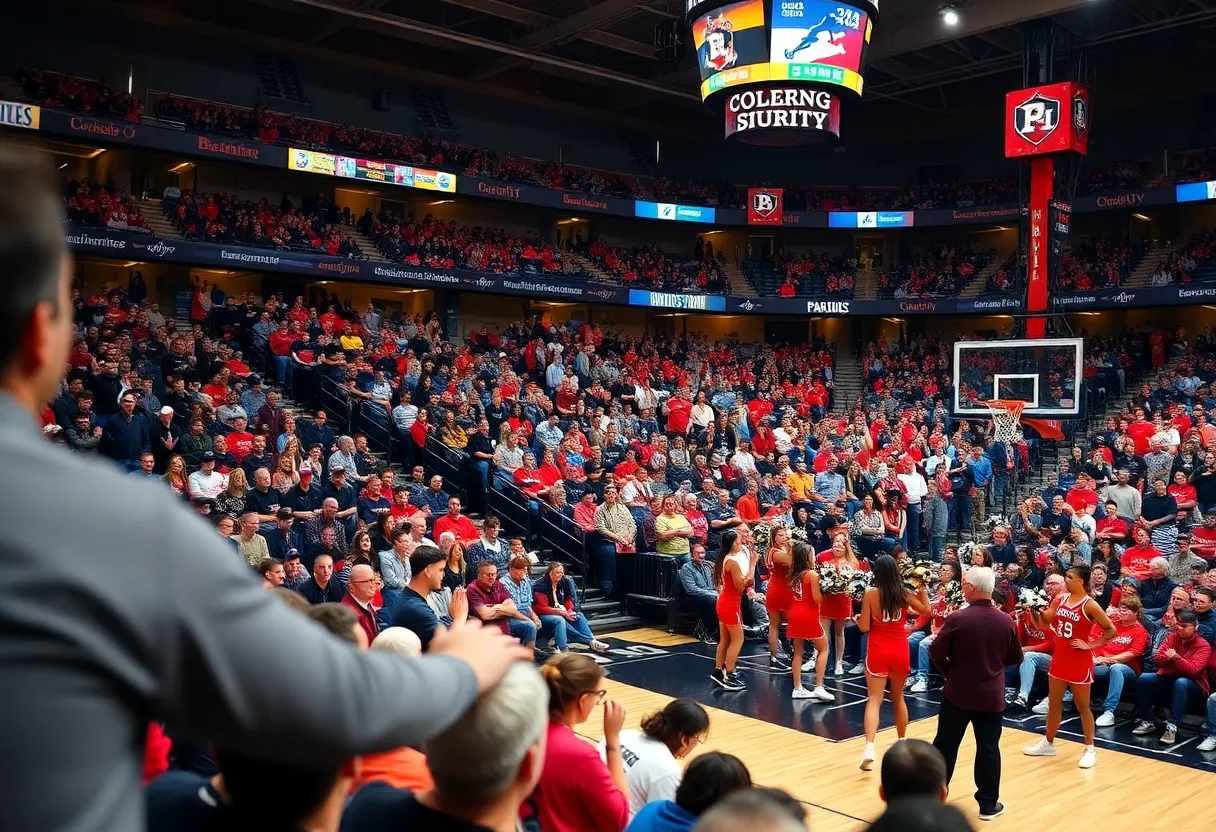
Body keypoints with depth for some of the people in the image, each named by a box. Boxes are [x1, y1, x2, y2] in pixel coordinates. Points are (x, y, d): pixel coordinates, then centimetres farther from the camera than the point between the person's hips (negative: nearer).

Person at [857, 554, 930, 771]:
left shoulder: (870, 594, -10)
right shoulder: (905, 593, -3)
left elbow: (865, 627, -9)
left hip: (878, 651, -3)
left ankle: (869, 748, -22)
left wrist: (857, 619, 10)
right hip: (900, 650, 3)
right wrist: (922, 589, 15)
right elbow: (925, 610, 11)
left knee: (874, 699, -5)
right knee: (898, 698, 21)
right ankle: (902, 743, 33)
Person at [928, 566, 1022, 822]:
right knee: (988, 748, 8)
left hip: (958, 693, -2)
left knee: (945, 744, 10)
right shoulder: (1006, 621, -5)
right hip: (992, 696, 2)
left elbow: (936, 653, -13)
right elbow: (1016, 658, 6)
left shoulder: (958, 619, -16)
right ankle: (988, 804, 14)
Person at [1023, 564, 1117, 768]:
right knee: (1054, 702, 15)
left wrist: (1090, 645, -15)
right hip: (1059, 658, 7)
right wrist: (1034, 609, -10)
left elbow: (1111, 630, -13)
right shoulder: (1060, 598, 3)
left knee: (1082, 706, 4)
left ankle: (1090, 750, 17)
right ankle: (1048, 744, 27)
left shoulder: (1090, 605, -15)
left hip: (1080, 661, -6)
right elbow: (1042, 622, 8)